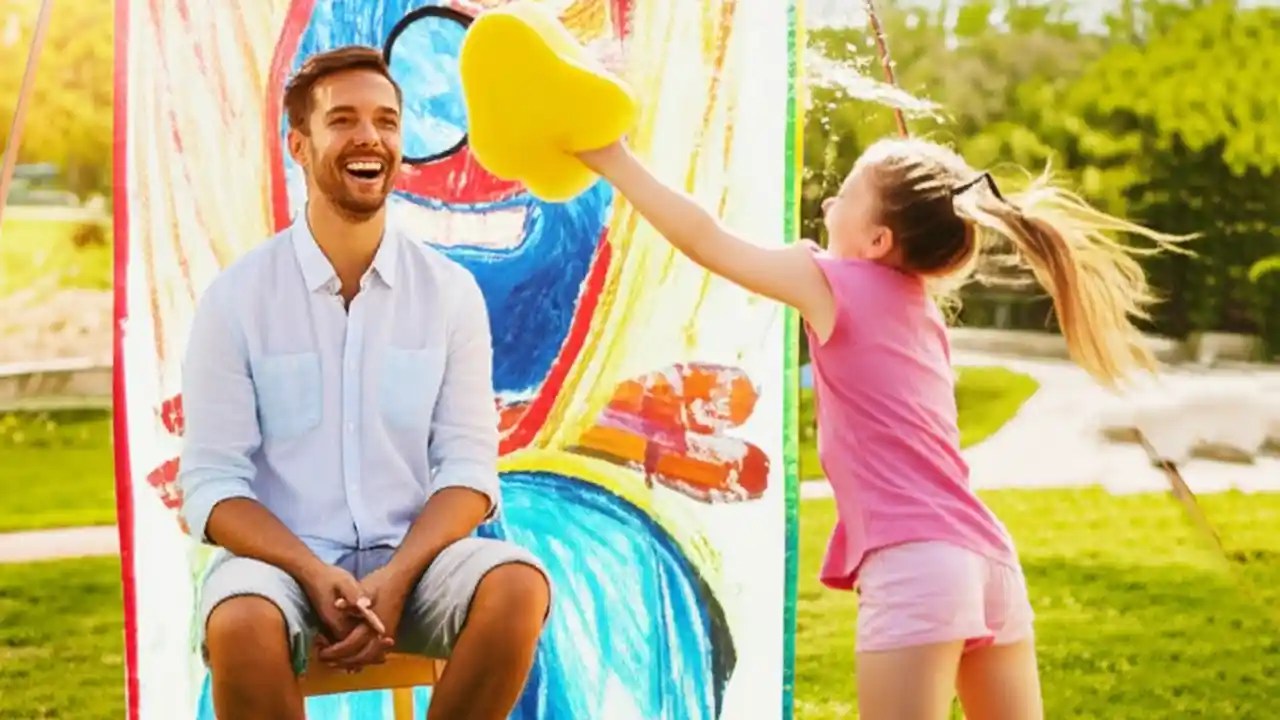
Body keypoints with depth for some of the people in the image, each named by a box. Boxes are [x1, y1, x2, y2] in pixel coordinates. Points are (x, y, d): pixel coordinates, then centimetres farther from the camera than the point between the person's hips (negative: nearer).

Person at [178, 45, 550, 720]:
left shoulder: (451, 292, 4)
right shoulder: (236, 296, -1)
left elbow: (468, 466, 0)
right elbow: (212, 482, -4)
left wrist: (395, 576, -17)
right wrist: (315, 574, -20)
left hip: (413, 554, 2)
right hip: (283, 557, -2)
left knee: (518, 586, -29)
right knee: (242, 623, -35)